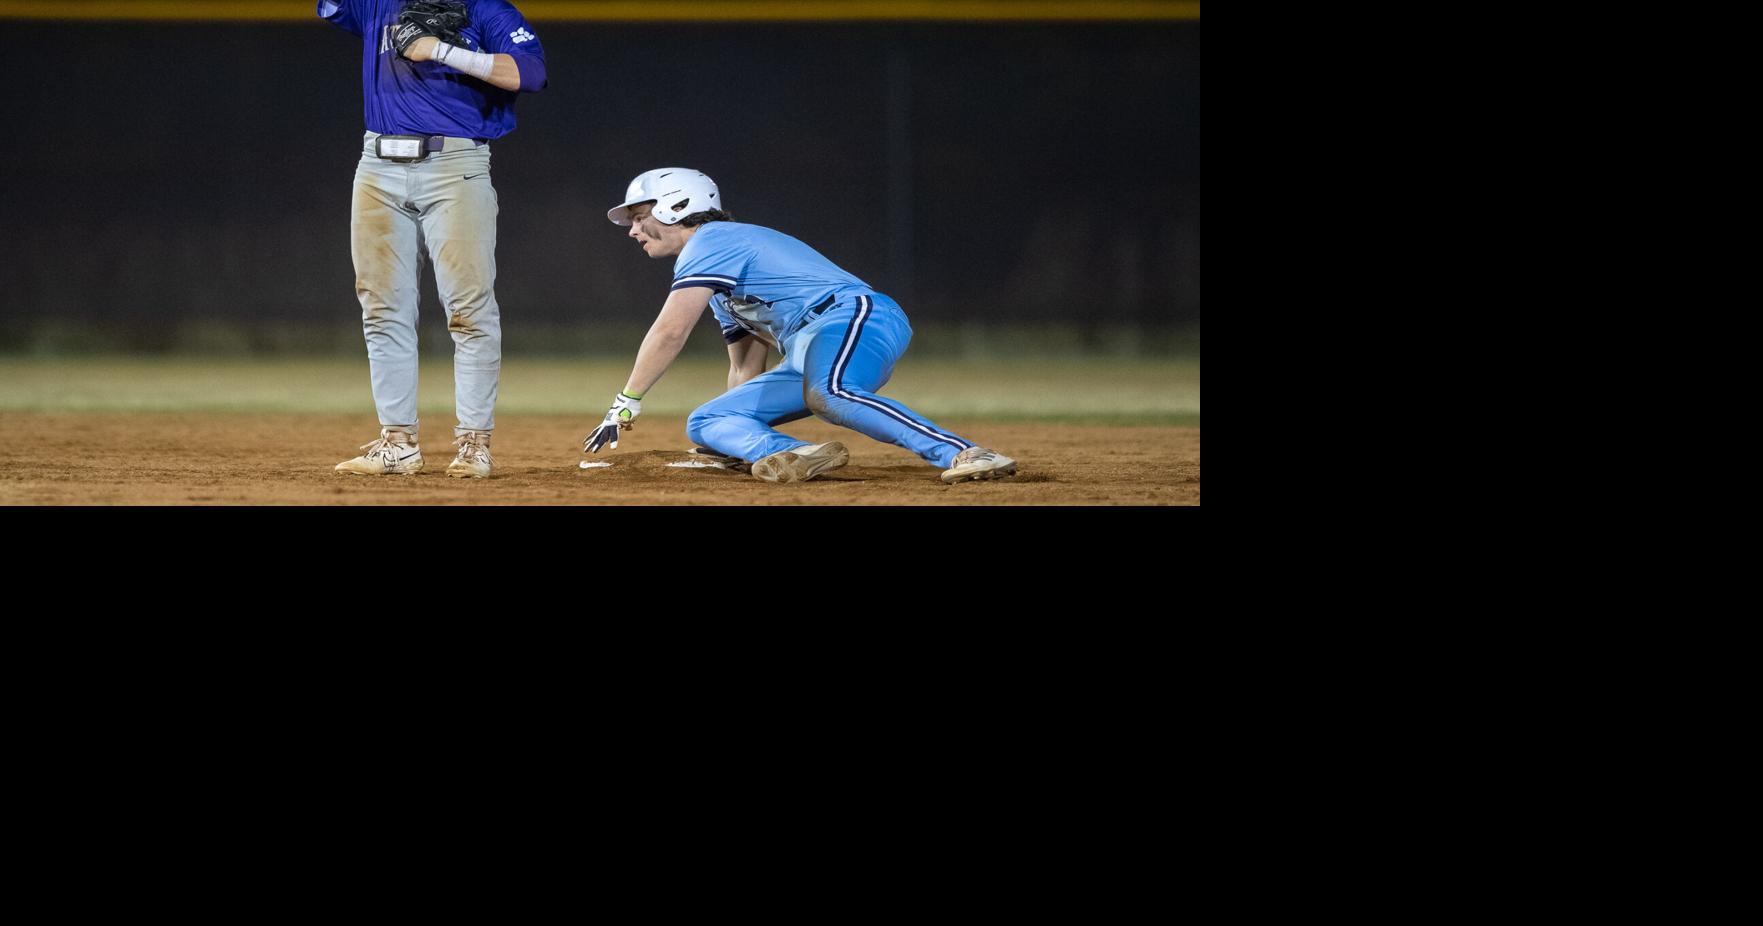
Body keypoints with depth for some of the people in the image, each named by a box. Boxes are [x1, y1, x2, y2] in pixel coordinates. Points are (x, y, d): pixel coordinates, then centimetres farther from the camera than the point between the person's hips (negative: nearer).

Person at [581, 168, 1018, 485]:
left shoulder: (711, 240, -1)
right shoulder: (719, 278, 31)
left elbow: (670, 332, -10)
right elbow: (745, 371, 35)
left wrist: (626, 402, -5)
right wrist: (728, 441, 34)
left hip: (855, 317, -10)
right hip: (807, 357, 10)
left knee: (826, 394, -41)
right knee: (705, 422, 3)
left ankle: (963, 455, -48)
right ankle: (795, 456, -26)